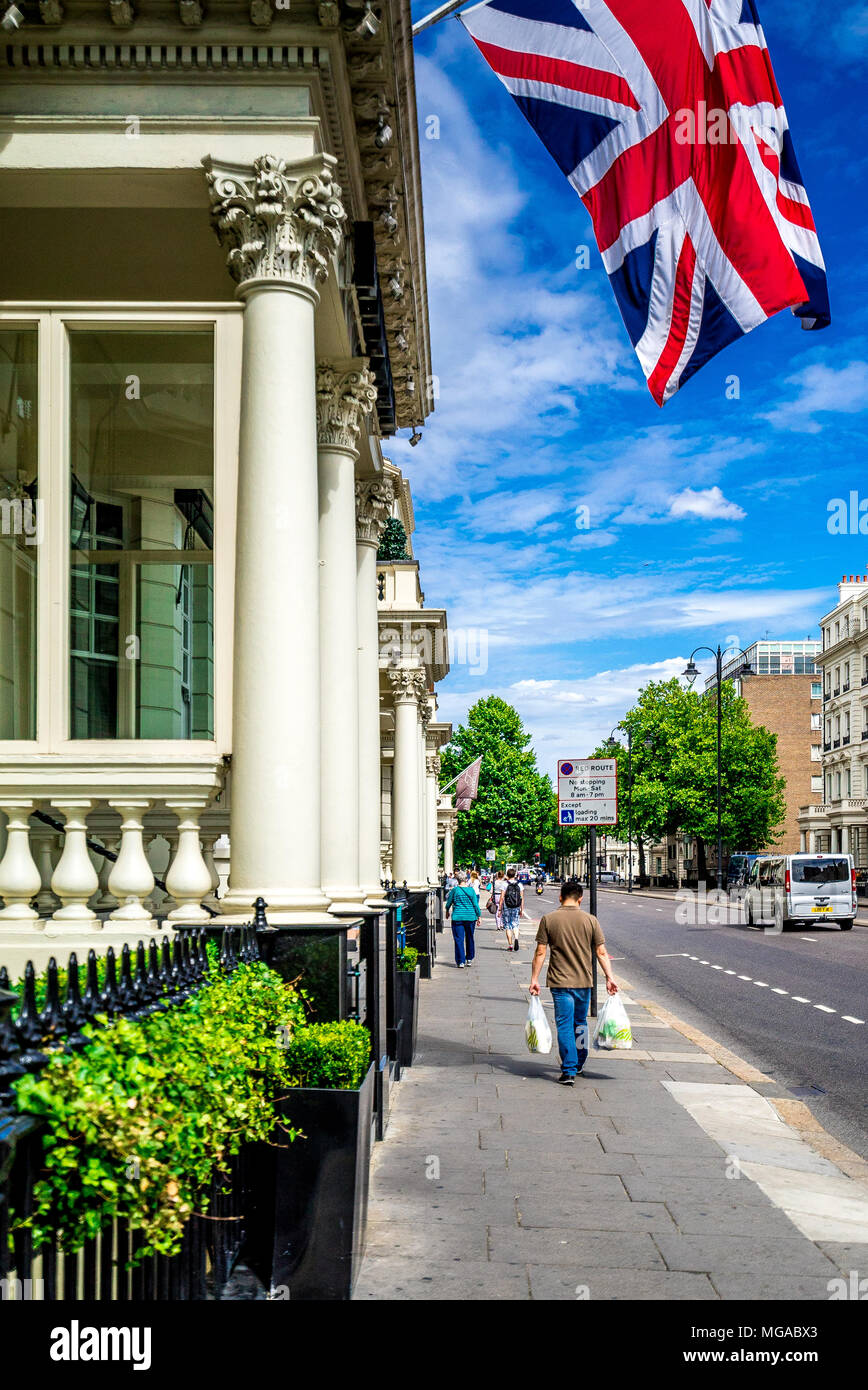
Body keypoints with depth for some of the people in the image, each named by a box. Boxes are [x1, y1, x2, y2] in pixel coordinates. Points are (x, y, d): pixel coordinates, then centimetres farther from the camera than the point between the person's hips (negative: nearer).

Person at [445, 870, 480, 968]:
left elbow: (449, 902, 6)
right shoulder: (471, 890, -2)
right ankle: (469, 959, 26)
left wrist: (447, 911, 25)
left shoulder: (454, 890, -5)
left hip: (457, 917, -2)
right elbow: (476, 905, 0)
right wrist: (478, 917, 8)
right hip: (471, 917, 2)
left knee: (458, 940, 1)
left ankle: (461, 962, -3)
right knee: (470, 938, 18)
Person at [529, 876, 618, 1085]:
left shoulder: (548, 919, -5)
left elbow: (540, 953, -5)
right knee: (580, 1023, 19)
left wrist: (534, 979, 1)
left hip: (559, 982, -2)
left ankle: (569, 1071, -2)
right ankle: (579, 1064, 31)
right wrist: (609, 977, 3)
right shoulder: (590, 921, -1)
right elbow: (601, 952, -2)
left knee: (564, 1025, 1)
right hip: (584, 981, 2)